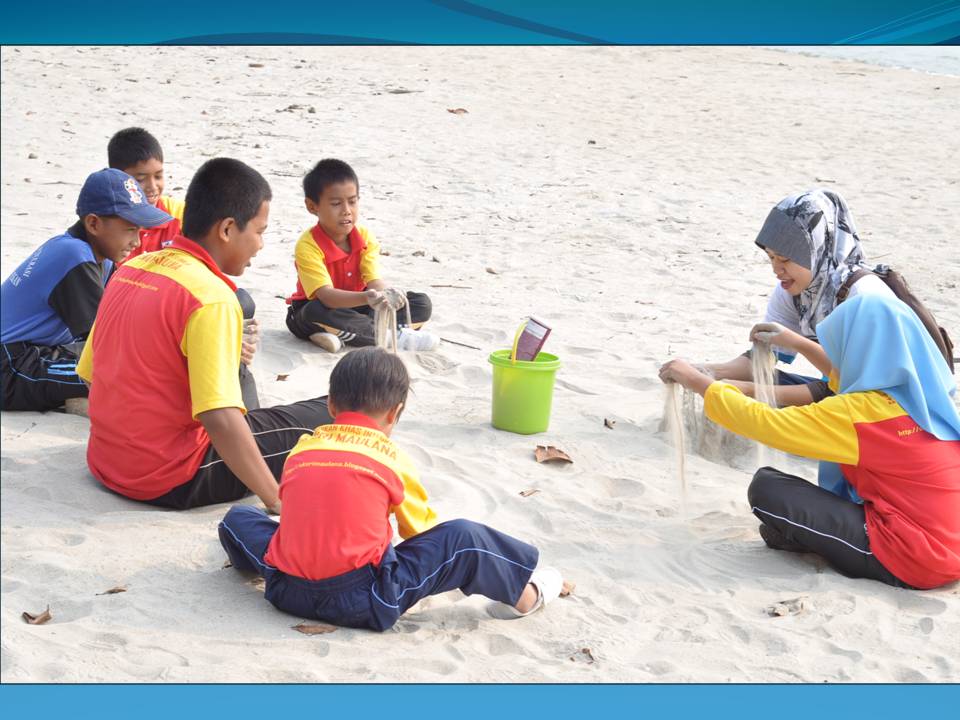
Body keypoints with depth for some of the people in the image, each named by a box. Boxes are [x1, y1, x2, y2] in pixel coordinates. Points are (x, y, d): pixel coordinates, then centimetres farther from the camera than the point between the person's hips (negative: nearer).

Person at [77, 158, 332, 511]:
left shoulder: (131, 269, 4)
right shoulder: (212, 297, -20)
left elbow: (89, 373, 12)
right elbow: (219, 420, -27)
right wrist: (277, 501, -20)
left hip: (106, 462, 8)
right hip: (172, 481, -8)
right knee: (330, 416, -3)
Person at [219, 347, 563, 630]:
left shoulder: (301, 448, 11)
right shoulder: (393, 458, 4)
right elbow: (422, 528, 15)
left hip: (287, 592, 4)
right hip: (364, 601, -3)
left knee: (237, 516, 25)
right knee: (463, 537, 4)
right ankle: (521, 591, 18)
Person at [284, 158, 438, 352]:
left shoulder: (365, 238, -8)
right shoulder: (308, 246, -24)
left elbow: (374, 281, -20)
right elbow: (326, 295, -36)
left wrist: (387, 294, -46)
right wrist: (366, 298, -55)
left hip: (354, 307, 5)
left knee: (422, 304, -8)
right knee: (317, 313, -42)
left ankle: (344, 333, -25)